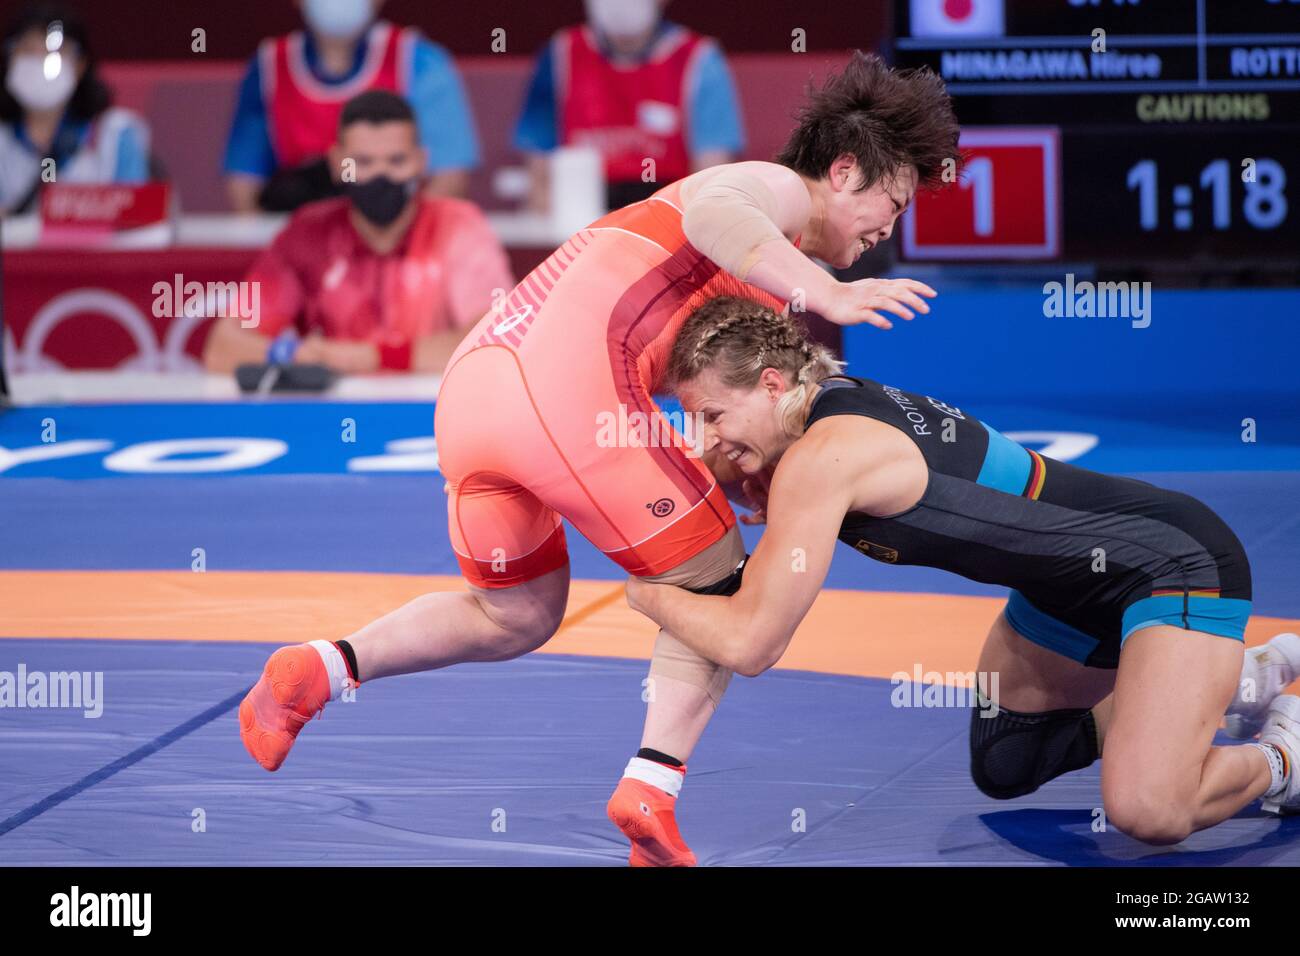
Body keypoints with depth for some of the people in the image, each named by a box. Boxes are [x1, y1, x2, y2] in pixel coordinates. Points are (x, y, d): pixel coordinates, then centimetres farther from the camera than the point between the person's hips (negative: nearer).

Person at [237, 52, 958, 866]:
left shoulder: (755, 267, 35)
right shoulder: (776, 190, 8)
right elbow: (707, 215, -18)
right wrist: (828, 296, -23)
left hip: (468, 393, 8)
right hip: (572, 385, -8)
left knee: (516, 619, 26)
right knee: (716, 582, 9)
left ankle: (320, 670, 7)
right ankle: (653, 783, -7)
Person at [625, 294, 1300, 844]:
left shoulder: (818, 458, -27)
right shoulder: (832, 402, -1)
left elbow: (749, 644, -24)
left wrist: (646, 593, -9)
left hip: (1180, 561, -10)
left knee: (1147, 813, -27)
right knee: (1003, 767, 21)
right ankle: (1235, 684, 31)